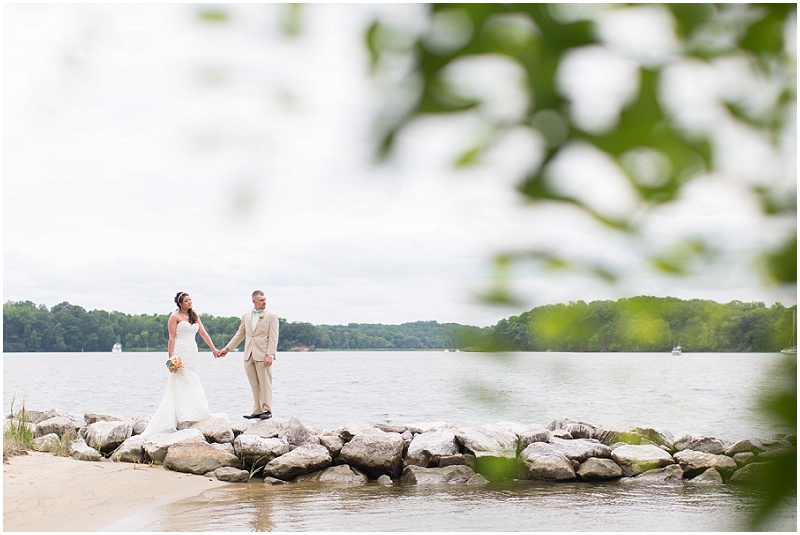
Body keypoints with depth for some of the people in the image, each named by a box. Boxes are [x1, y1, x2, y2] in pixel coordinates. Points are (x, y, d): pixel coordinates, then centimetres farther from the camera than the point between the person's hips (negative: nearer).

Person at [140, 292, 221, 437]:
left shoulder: (194, 316, 16)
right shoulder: (175, 317, -2)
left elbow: (203, 333, 15)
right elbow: (172, 338, -6)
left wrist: (213, 349, 10)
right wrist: (171, 357, -13)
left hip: (192, 353, 6)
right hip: (180, 352, -6)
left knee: (193, 384, 3)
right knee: (181, 383, -7)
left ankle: (191, 415, 5)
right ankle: (182, 417, -7)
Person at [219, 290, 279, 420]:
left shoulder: (271, 316, 0)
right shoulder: (246, 316, 13)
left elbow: (273, 337, -5)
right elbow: (240, 334, 21)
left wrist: (270, 355, -14)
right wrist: (227, 348, 18)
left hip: (263, 355, -4)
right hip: (249, 355, 5)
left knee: (265, 383, -3)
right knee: (254, 385, 7)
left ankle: (267, 411, 1)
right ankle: (257, 411, 10)